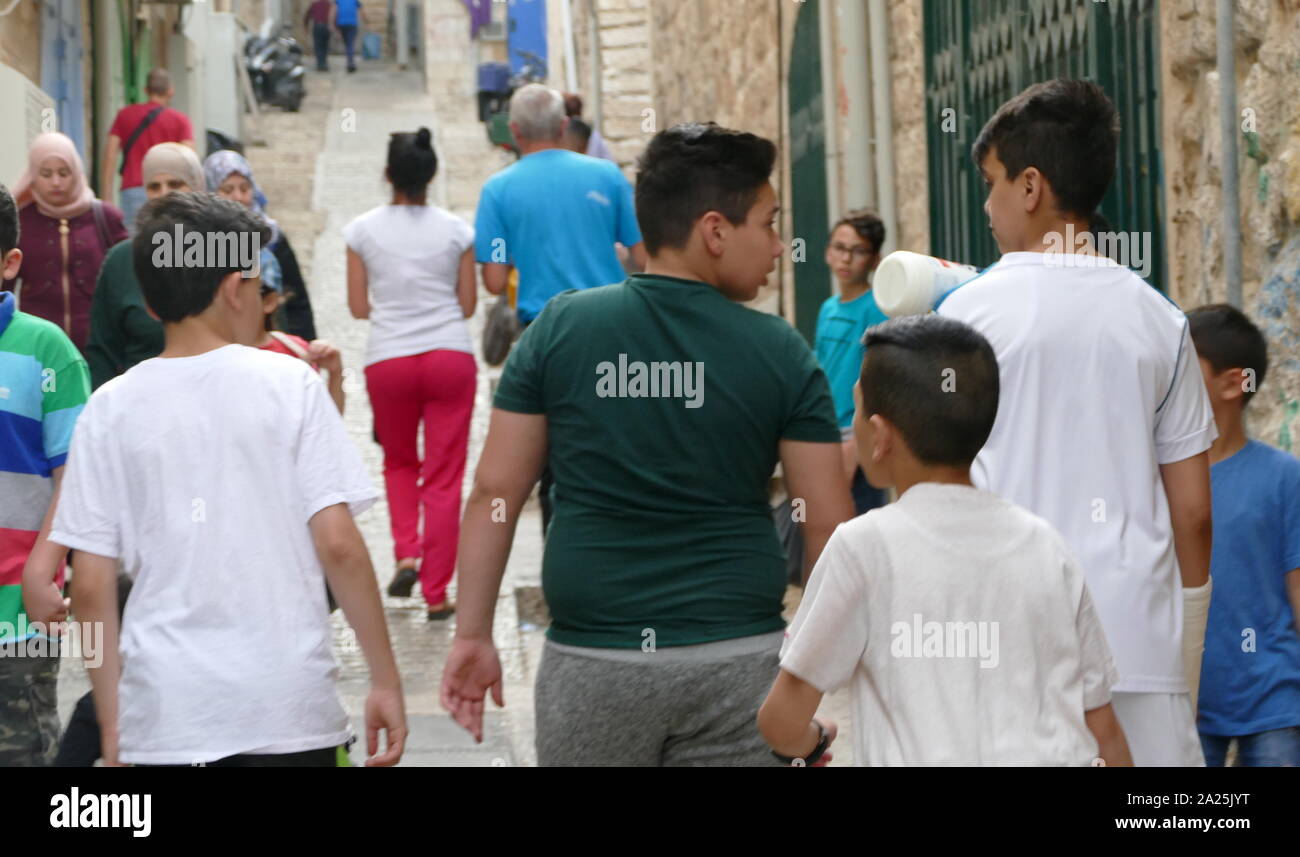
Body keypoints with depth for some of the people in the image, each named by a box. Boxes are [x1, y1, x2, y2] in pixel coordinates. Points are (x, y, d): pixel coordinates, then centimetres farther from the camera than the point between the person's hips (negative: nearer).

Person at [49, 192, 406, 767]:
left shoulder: (111, 409, 3)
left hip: (165, 718, 1)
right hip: (290, 712, -1)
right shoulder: (290, 384, -1)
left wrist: (111, 725, 9)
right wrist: (385, 680, 2)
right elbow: (338, 545, -6)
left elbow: (91, 585, 2)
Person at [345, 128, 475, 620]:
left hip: (389, 360, 1)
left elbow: (358, 307, 2)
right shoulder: (456, 230, -1)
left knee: (399, 462, 23)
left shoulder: (363, 231, -2)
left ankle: (406, 552, 3)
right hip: (450, 355, -1)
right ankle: (436, 592, 3)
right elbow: (468, 304, 4)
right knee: (445, 476, 4)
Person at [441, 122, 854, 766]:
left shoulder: (559, 329, 1)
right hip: (736, 663, -1)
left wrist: (473, 634, 8)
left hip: (591, 665, 1)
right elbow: (828, 523, -3)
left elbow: (494, 494, 1)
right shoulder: (779, 353, -2)